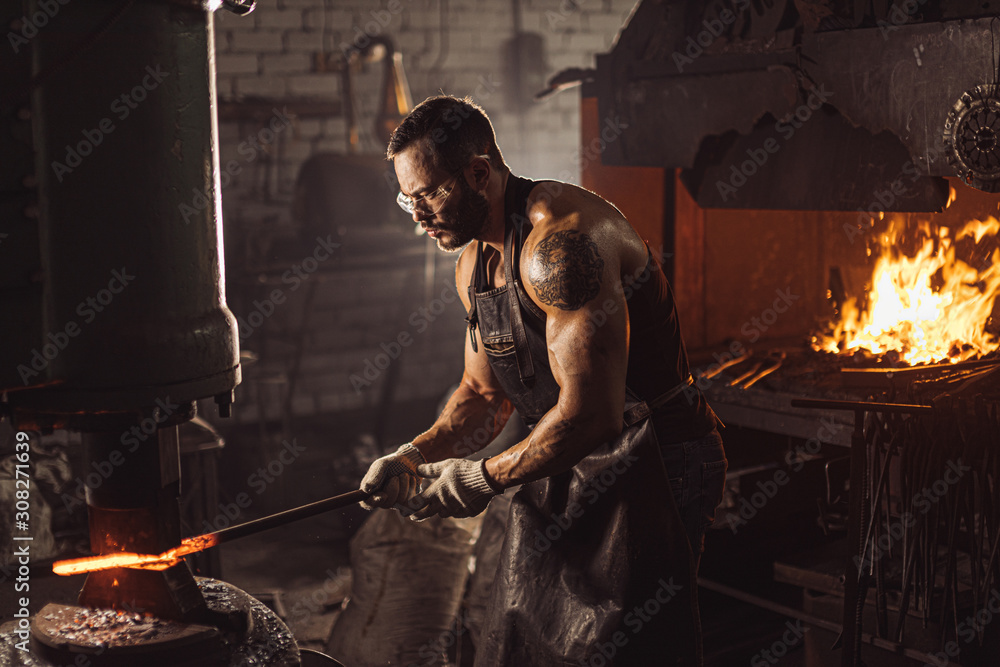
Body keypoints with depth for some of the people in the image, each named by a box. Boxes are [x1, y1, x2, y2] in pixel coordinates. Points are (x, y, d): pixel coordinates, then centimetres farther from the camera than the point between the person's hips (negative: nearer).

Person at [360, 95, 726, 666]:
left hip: (651, 467, -9)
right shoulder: (475, 264, 7)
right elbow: (486, 393, 16)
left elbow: (592, 412, -30)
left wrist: (484, 479, -18)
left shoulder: (560, 240, -25)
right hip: (567, 467, 9)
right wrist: (416, 456, -1)